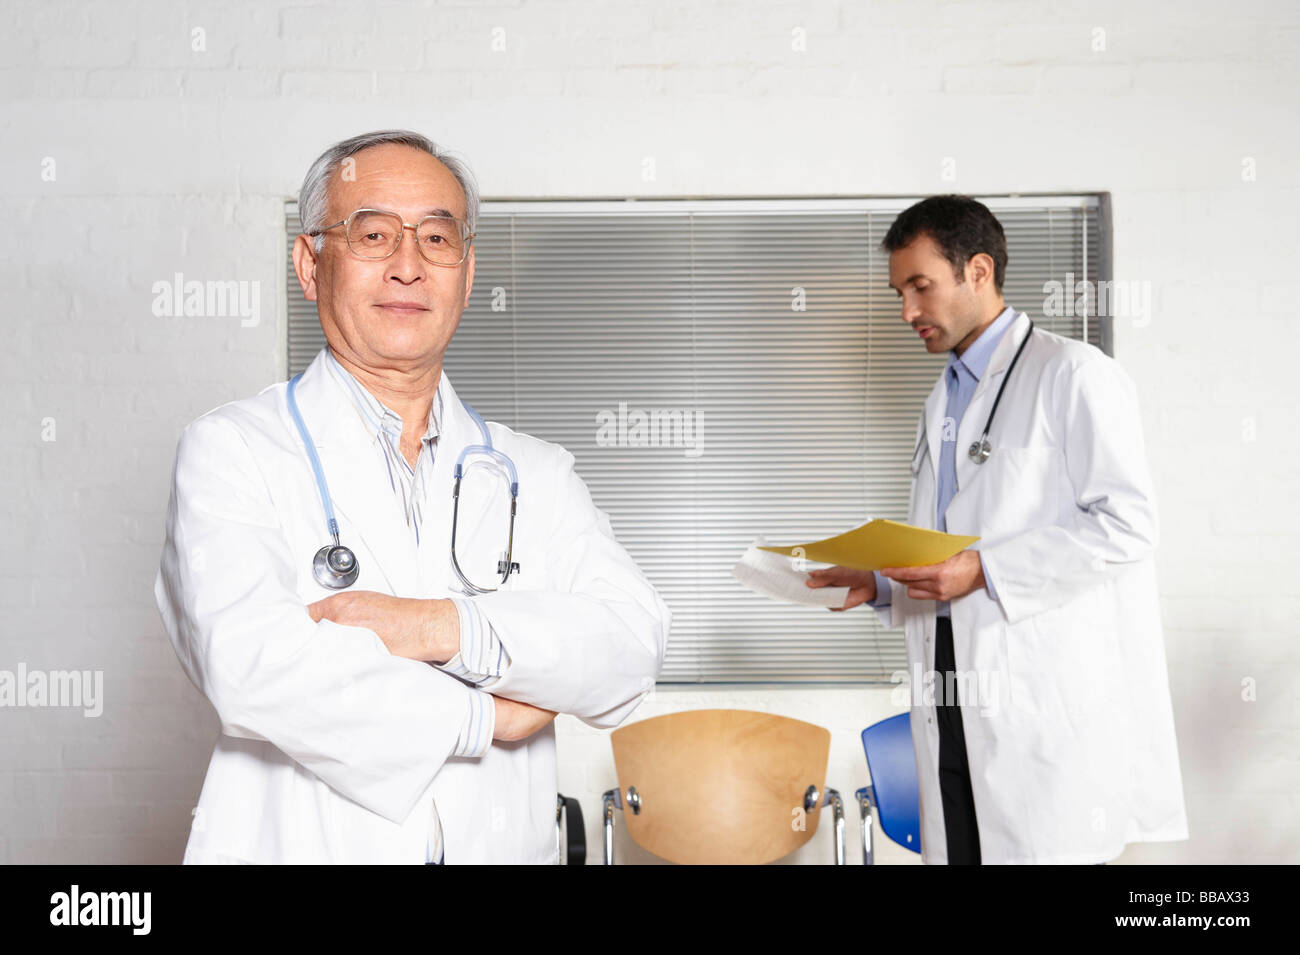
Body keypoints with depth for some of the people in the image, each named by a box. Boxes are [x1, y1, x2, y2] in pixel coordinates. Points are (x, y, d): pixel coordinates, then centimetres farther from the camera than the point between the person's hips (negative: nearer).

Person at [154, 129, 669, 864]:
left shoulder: (537, 473, 10)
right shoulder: (233, 448, 1)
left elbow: (634, 647, -1)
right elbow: (252, 666, -13)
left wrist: (444, 626, -15)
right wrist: (484, 717, -6)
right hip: (301, 845, -2)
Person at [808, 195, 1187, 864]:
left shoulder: (1073, 374, -4)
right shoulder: (943, 401, 21)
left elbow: (1125, 523, -13)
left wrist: (985, 570, -19)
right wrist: (880, 585, 8)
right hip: (952, 707, 7)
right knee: (956, 850, 8)